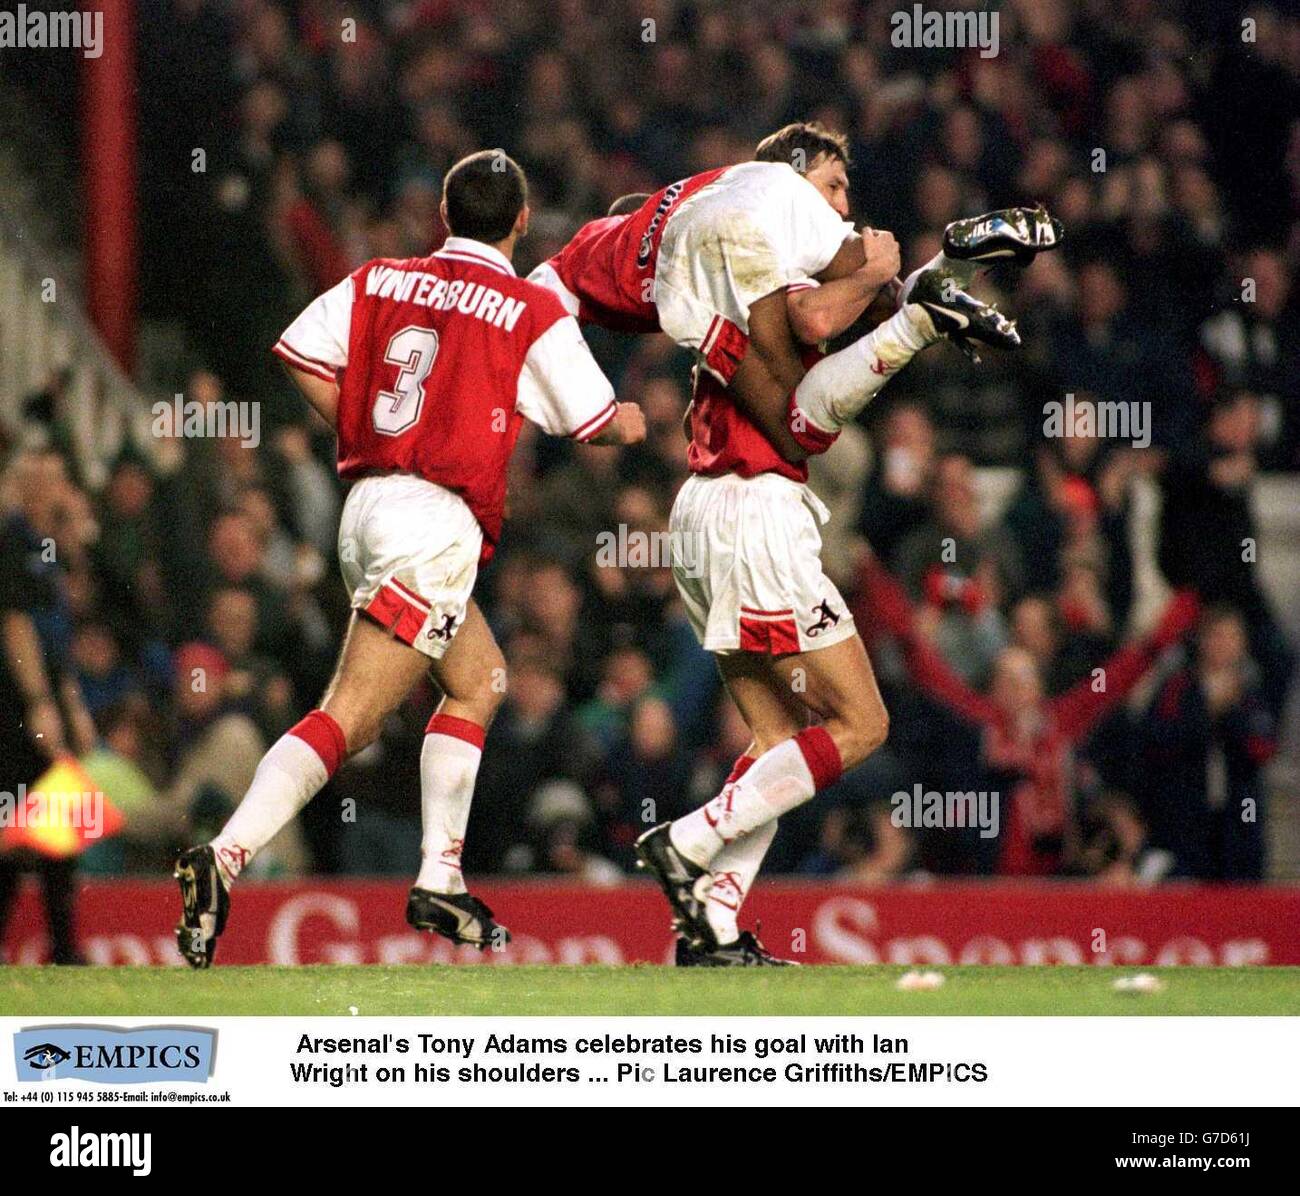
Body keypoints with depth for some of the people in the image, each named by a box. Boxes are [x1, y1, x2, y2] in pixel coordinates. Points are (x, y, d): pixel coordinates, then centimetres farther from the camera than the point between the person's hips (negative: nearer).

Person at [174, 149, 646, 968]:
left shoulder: (381, 281, 10)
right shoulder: (535, 315, -2)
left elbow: (301, 354, 3)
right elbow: (597, 423, 4)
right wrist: (630, 422, 28)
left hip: (369, 500, 7)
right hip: (436, 522, -7)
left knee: (480, 679, 22)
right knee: (349, 719, -11)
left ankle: (440, 880, 16)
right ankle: (226, 858, -26)